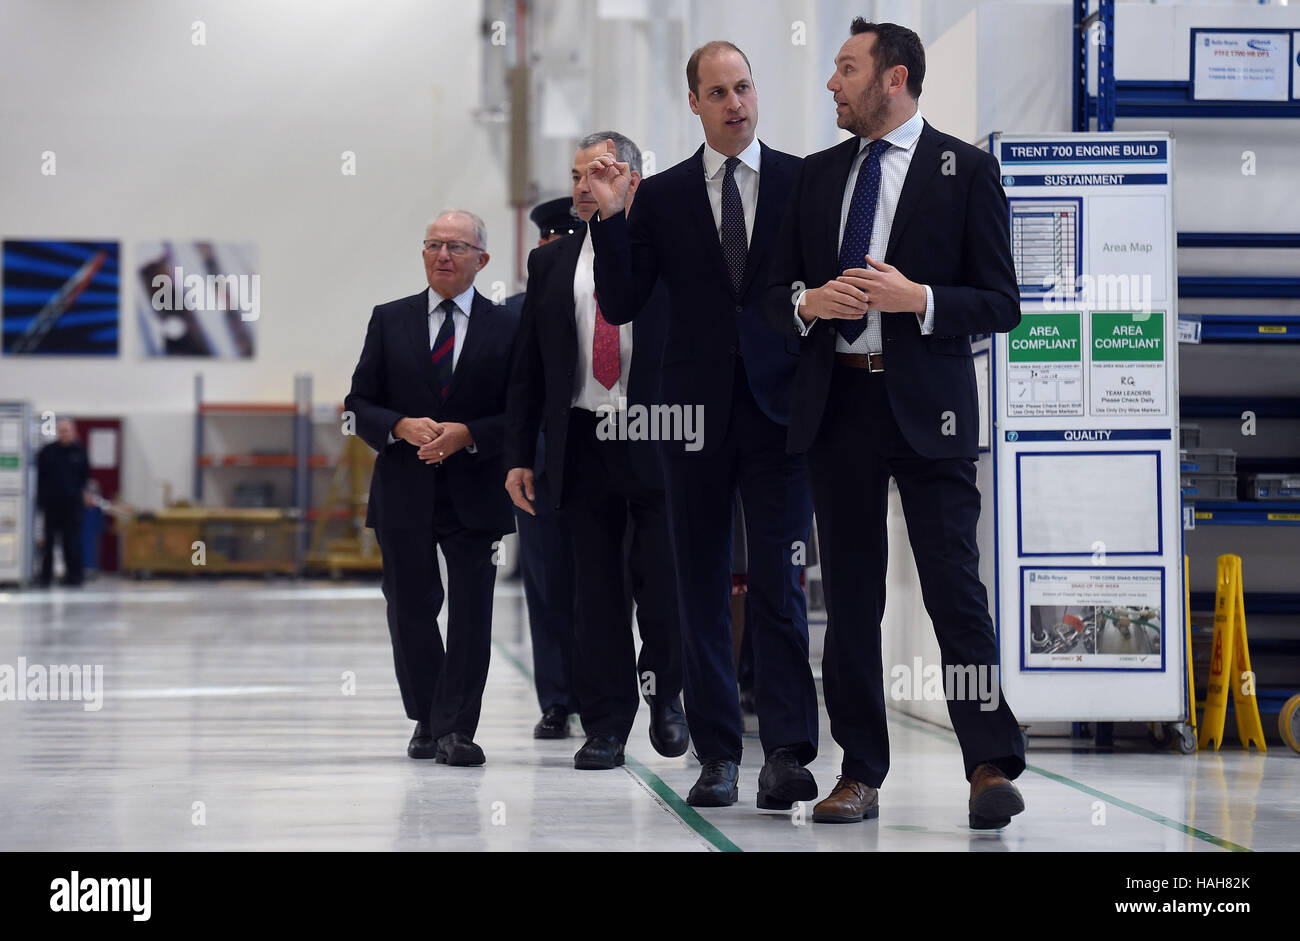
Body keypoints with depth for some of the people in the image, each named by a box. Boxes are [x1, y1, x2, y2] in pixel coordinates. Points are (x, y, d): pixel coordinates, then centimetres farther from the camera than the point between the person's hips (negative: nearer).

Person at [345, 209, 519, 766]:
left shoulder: (508, 328, 2)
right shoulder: (390, 321, 7)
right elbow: (360, 403, 6)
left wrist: (467, 435, -15)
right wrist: (402, 428, -12)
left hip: (475, 493, -2)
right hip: (404, 493, 2)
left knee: (471, 613, -5)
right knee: (411, 611, 8)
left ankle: (455, 729, -1)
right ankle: (427, 723, 23)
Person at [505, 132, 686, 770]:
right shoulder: (550, 263, 12)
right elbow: (527, 368, 12)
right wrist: (519, 455, 6)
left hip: (658, 444, -3)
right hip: (582, 446, 3)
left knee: (662, 579, -6)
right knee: (597, 589, 5)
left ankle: (664, 694, 19)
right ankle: (606, 726, 10)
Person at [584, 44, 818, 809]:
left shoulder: (806, 182, 5)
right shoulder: (661, 196, 8)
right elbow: (621, 306, 5)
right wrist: (611, 217, -7)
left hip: (779, 411, -2)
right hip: (697, 416, 2)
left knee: (779, 583, -9)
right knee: (703, 588, 6)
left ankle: (787, 754, -10)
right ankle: (718, 754, 12)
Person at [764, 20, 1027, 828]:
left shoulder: (966, 170, 0)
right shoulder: (819, 175, 15)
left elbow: (1001, 303, -3)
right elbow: (777, 291, 18)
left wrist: (916, 298, -17)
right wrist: (808, 301, -4)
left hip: (926, 406, -5)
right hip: (836, 403, 5)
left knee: (954, 584, -10)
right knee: (849, 595, 7)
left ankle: (992, 768, -9)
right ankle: (860, 774, 12)